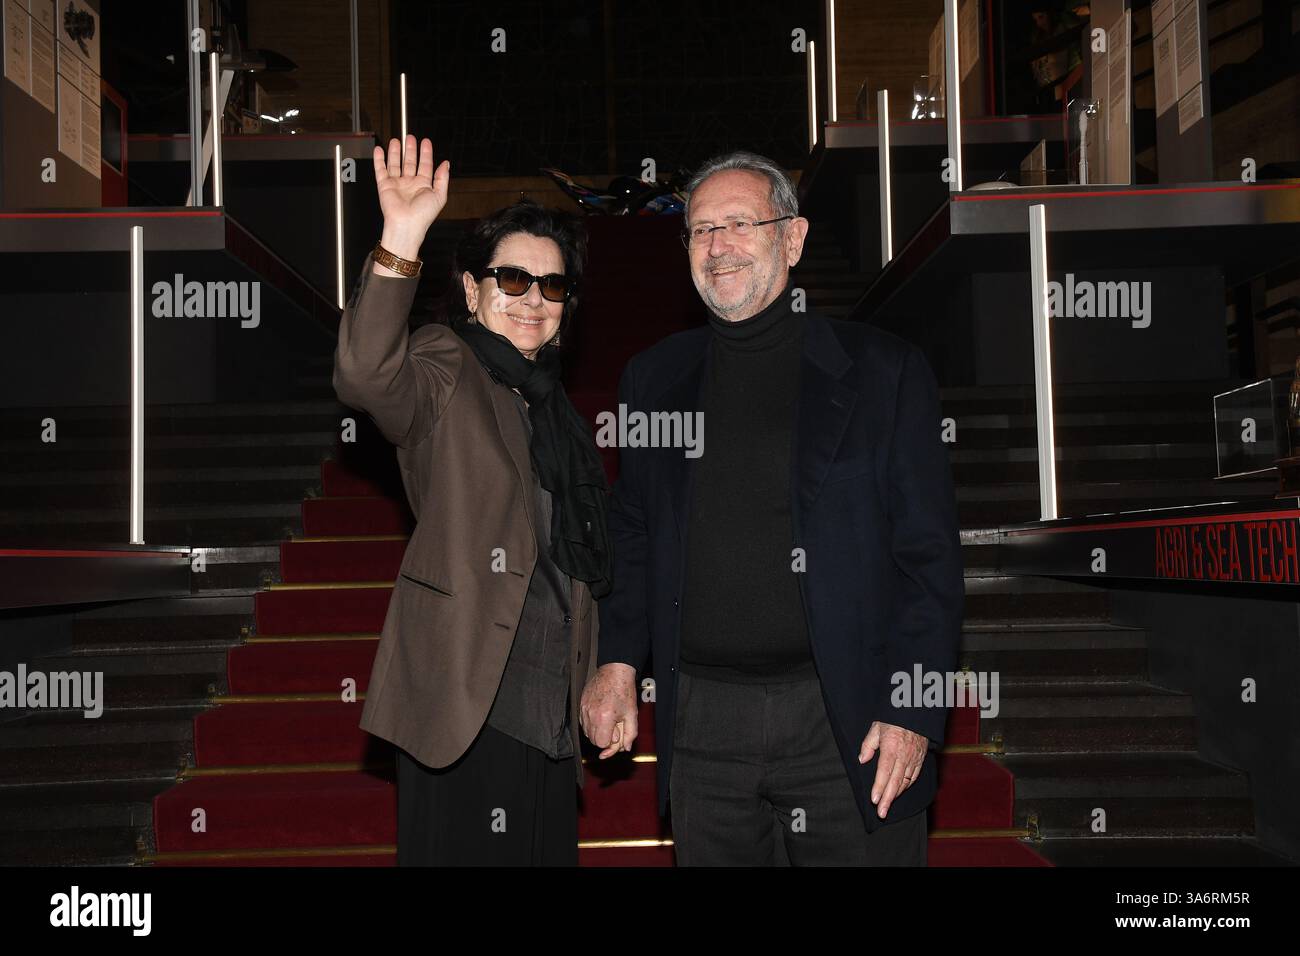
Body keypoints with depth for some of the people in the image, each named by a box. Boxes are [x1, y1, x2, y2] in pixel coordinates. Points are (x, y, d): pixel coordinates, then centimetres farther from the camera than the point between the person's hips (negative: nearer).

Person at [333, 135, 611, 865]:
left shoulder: (554, 405, 17)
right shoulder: (445, 372, -3)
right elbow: (366, 376, -28)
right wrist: (401, 244, -38)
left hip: (548, 713, 7)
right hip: (464, 705, -7)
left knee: (545, 852, 11)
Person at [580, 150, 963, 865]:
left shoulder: (883, 370, -1)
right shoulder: (654, 378, 10)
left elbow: (929, 555, -3)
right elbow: (629, 534, 15)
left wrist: (913, 713, -9)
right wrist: (615, 660, 2)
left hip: (847, 724, -2)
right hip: (701, 720, 3)